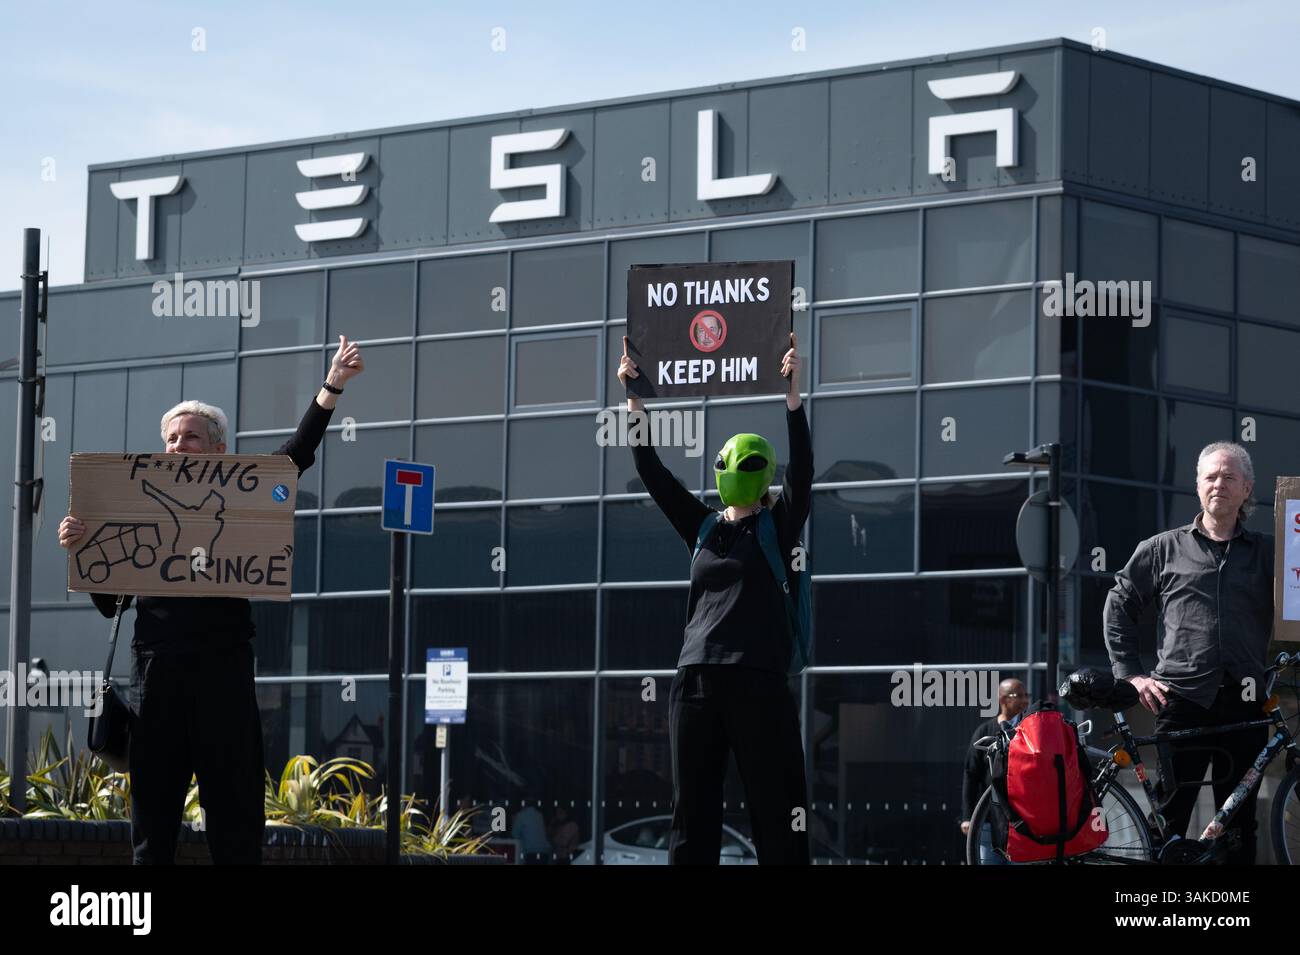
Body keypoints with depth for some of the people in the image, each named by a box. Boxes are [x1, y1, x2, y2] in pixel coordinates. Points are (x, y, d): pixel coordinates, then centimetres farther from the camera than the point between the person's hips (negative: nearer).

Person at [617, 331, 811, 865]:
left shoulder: (778, 530, 5)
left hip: (758, 685, -5)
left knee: (776, 819, -4)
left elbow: (801, 467, -8)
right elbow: (652, 474, 12)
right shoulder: (703, 529, 15)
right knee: (692, 820, 4)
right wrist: (635, 401, 4)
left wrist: (792, 395, -17)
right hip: (695, 681, 5)